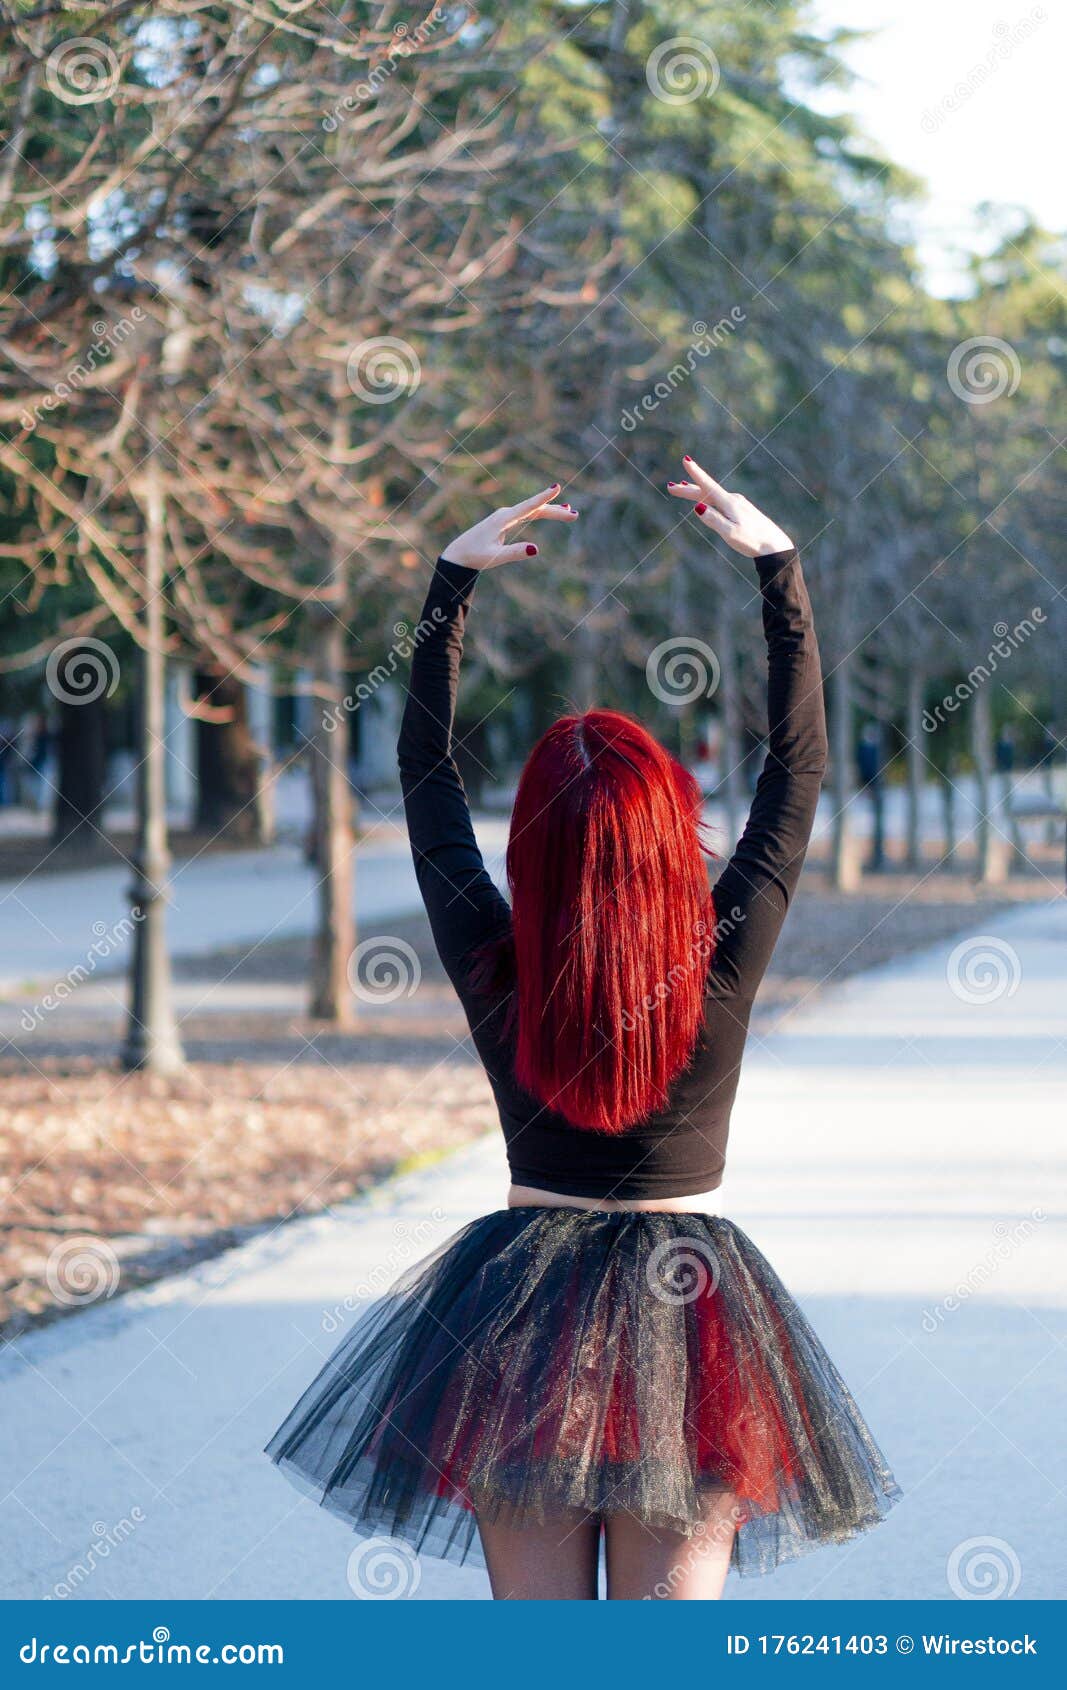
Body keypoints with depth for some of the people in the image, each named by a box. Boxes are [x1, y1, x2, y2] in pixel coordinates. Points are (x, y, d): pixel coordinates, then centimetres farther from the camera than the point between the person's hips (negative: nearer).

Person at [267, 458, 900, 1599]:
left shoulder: (494, 976, -10)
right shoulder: (721, 968, -11)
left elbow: (423, 767, 2)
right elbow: (799, 762, -2)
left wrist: (454, 574, 5)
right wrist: (778, 564, 1)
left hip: (516, 1328, 1)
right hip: (685, 1316, -1)